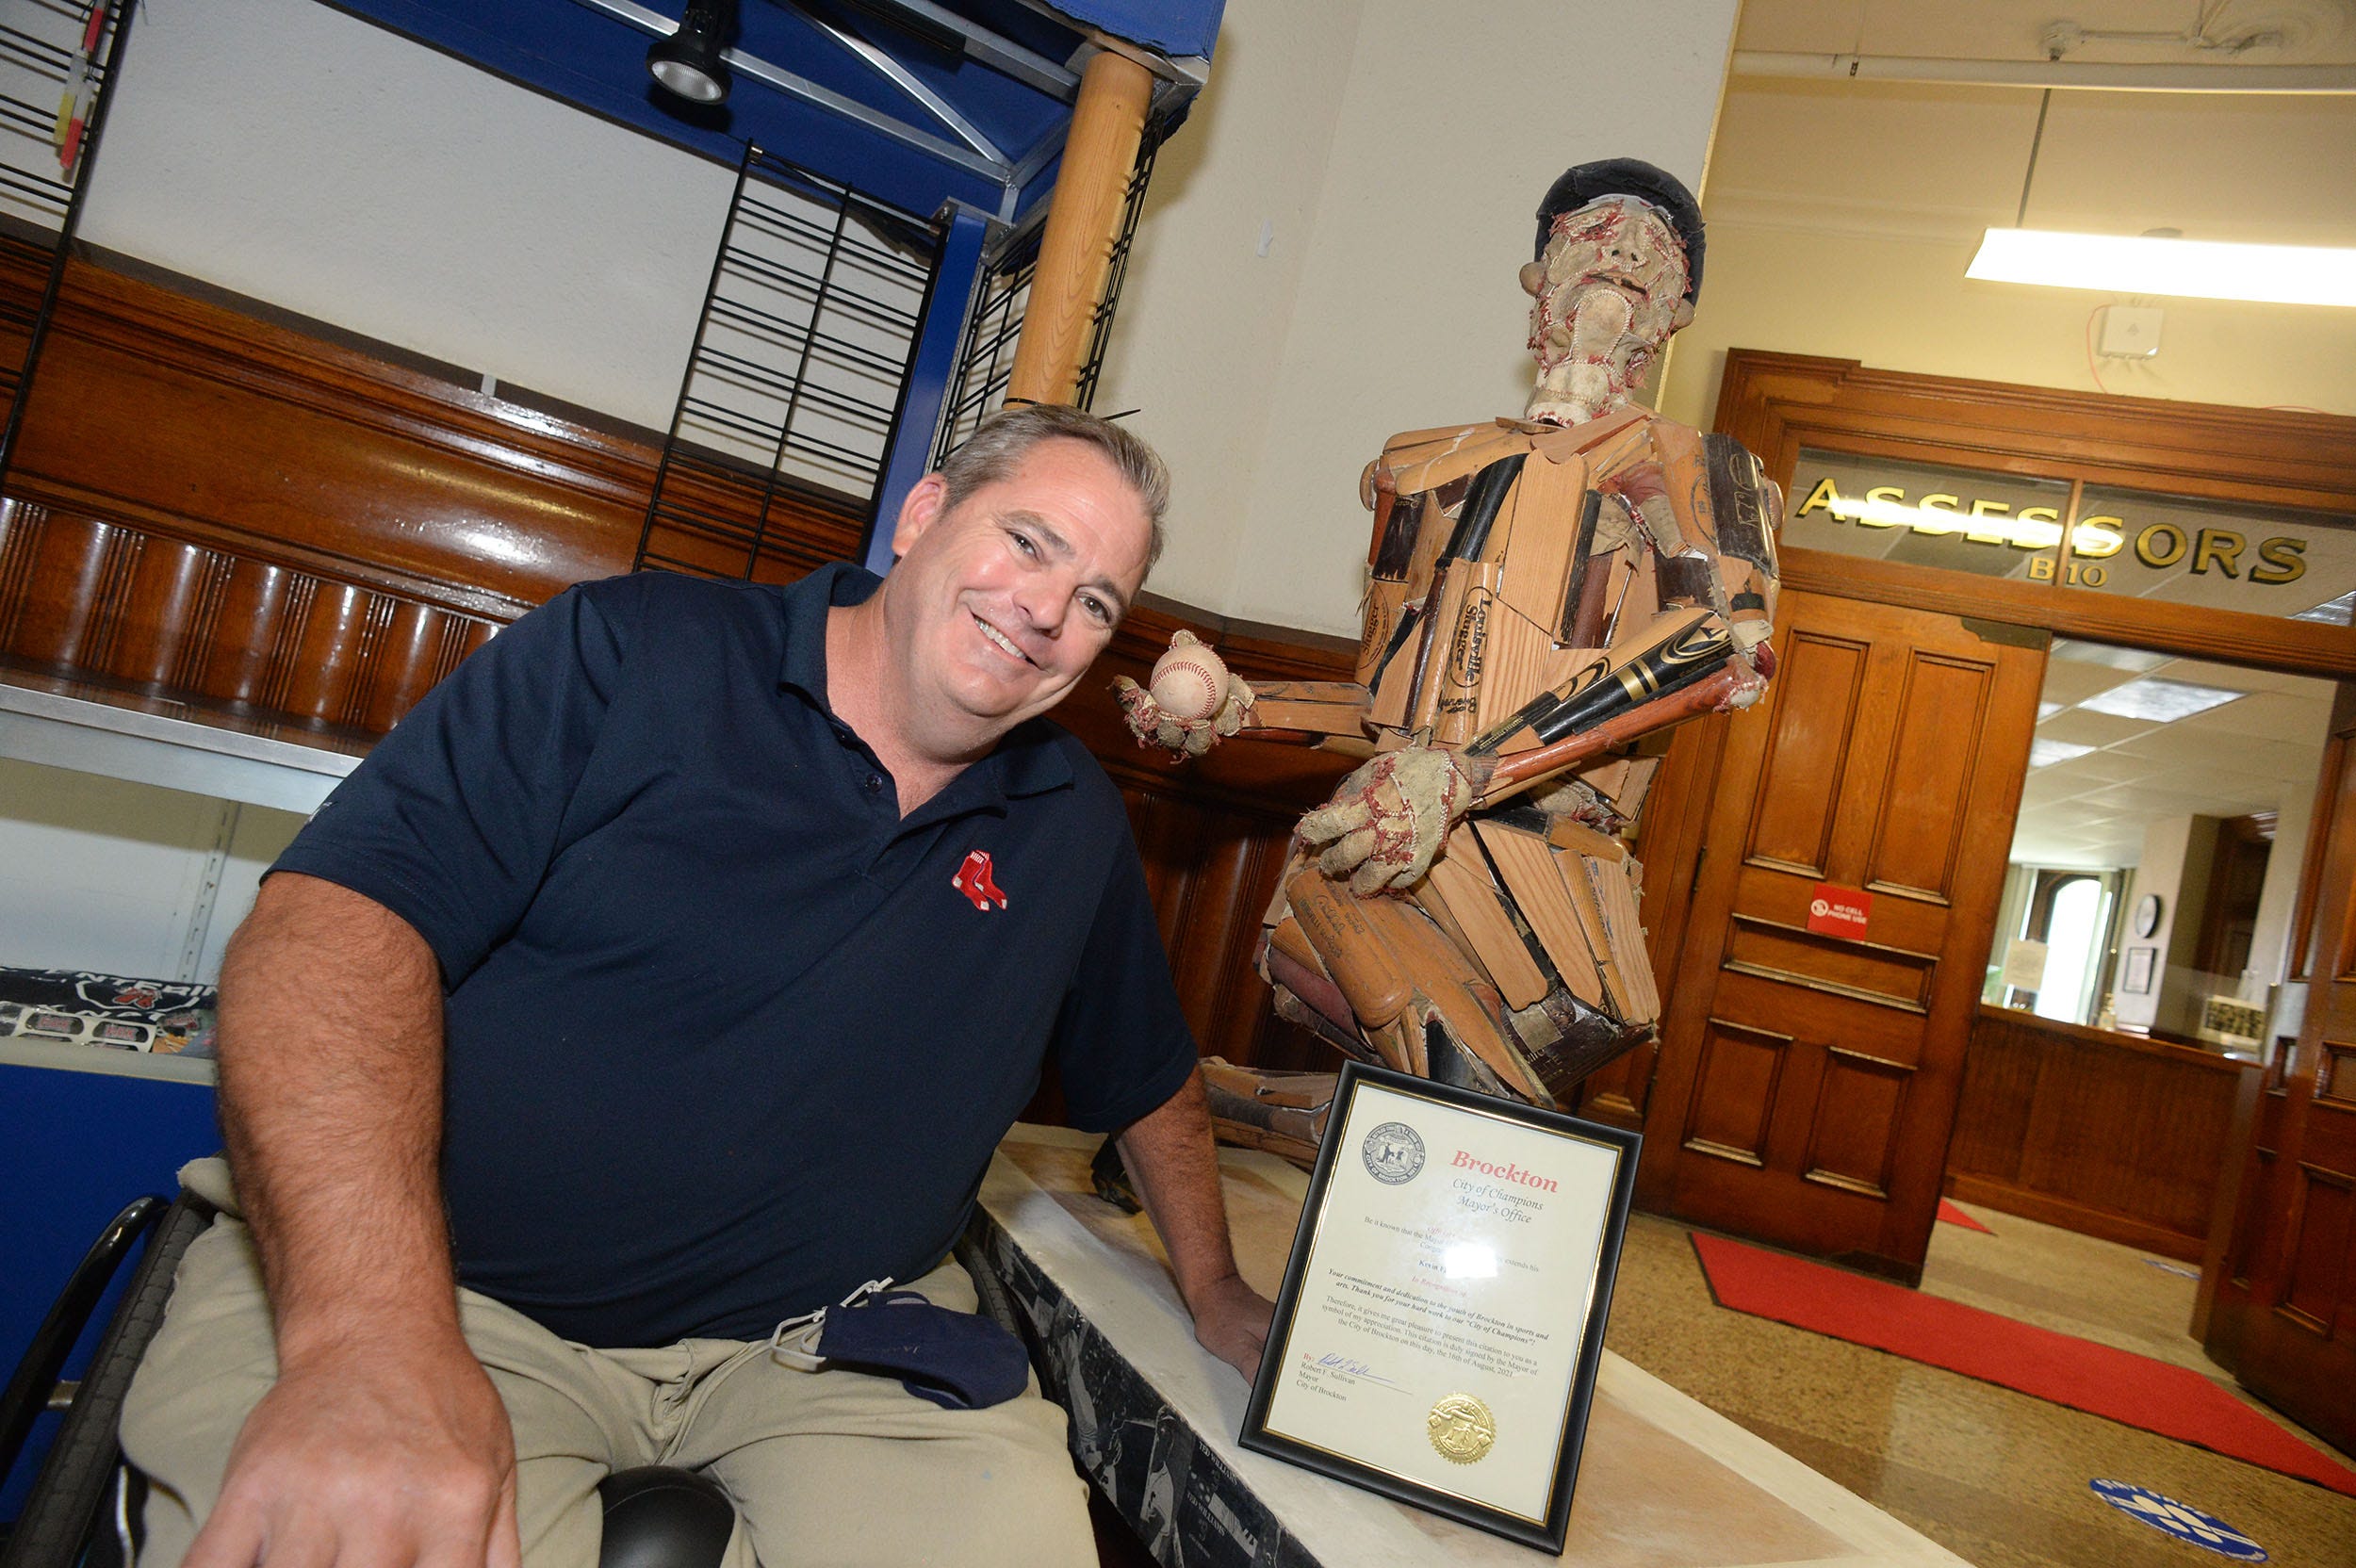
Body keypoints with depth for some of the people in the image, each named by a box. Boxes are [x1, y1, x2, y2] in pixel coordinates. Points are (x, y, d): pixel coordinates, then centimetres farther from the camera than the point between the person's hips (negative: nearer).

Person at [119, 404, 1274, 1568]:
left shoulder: (1075, 825, 7)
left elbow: (1152, 1076, 22)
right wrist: (373, 1340, -31)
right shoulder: (633, 651, -6)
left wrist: (1217, 1297, 21)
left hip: (825, 1333, 4)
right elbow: (337, 922, -17)